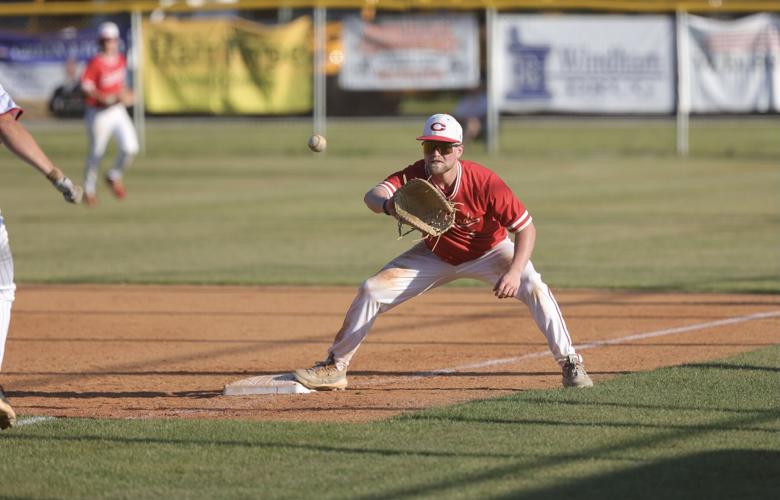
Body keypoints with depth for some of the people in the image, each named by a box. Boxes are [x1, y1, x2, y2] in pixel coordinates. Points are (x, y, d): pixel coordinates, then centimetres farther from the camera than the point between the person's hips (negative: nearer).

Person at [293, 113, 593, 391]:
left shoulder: (484, 182, -32)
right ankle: (335, 367, 10)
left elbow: (526, 228, -28)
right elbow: (373, 196, -45)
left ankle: (570, 364, -14)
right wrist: (387, 204, -70)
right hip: (436, 255, 3)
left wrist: (514, 272, -43)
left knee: (533, 288, -27)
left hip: (488, 251, -3)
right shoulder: (415, 177, -26)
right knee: (372, 290, -5)